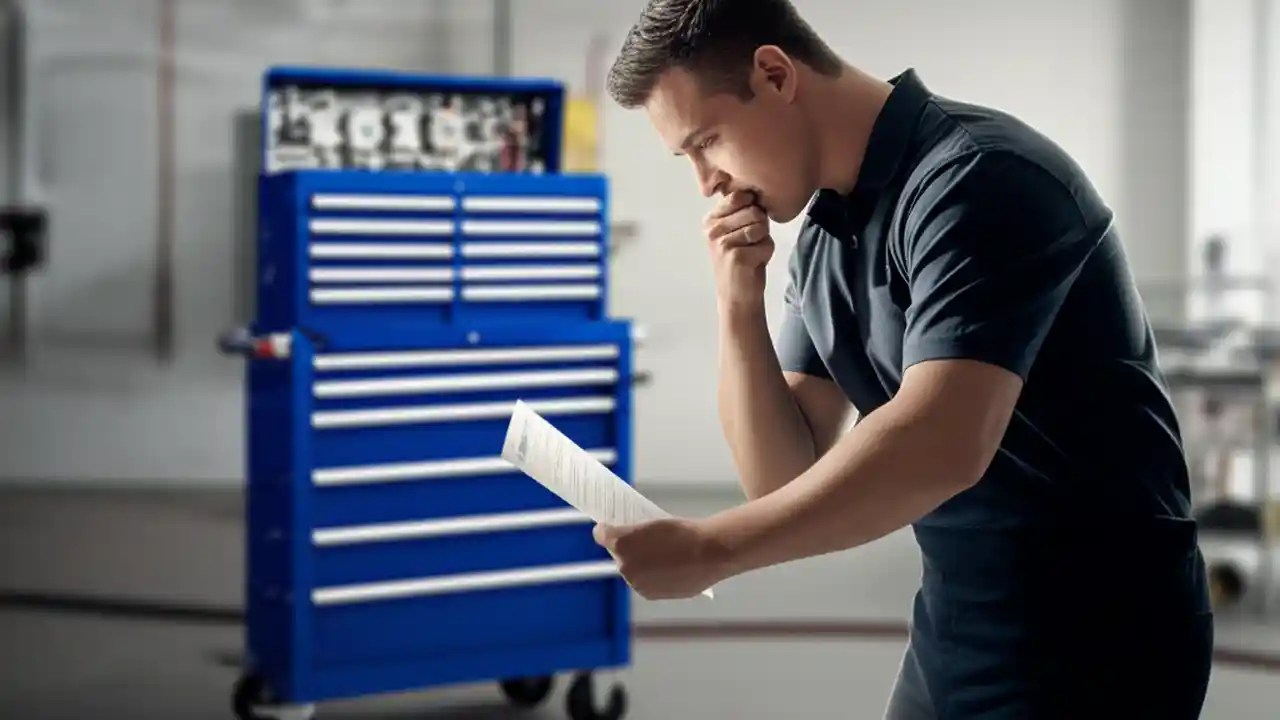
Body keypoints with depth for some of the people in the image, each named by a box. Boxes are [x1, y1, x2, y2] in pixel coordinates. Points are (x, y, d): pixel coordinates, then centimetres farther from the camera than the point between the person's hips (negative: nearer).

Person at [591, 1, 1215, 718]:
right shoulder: (823, 237, 7)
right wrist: (740, 304, -7)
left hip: (1092, 638, -8)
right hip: (954, 633, 8)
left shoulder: (976, 177, -19)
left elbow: (941, 447, -31)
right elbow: (784, 477, 6)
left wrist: (706, 550, -26)